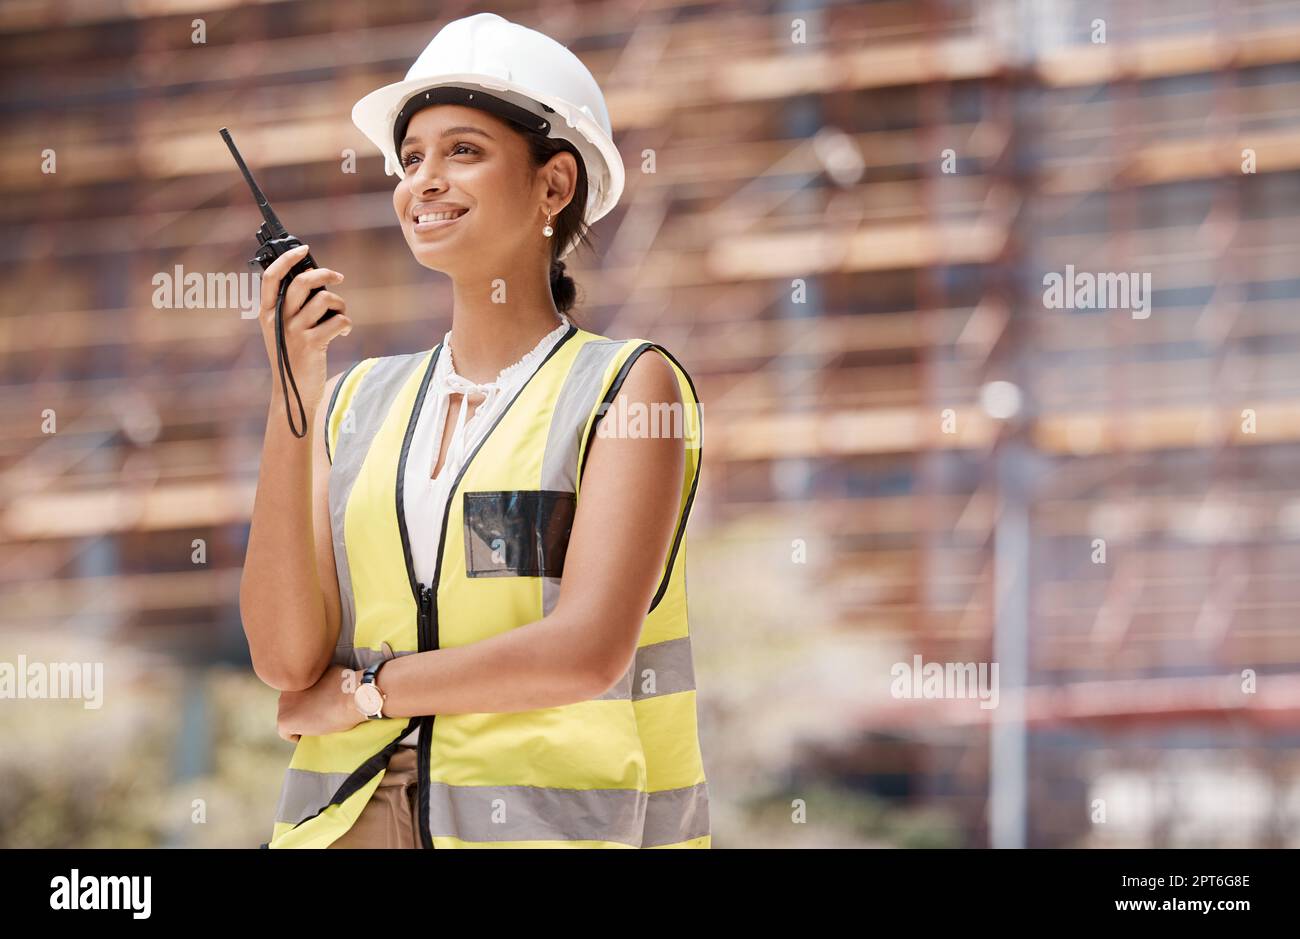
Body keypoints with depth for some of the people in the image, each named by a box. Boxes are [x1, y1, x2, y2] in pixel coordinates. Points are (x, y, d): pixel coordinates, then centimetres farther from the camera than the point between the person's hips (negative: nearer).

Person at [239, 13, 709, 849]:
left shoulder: (631, 385, -2)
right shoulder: (358, 403, 9)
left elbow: (588, 649, -13)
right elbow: (284, 655, -1)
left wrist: (359, 692, -4)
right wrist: (291, 394, -7)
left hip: (555, 818, -3)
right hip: (351, 818, 3)